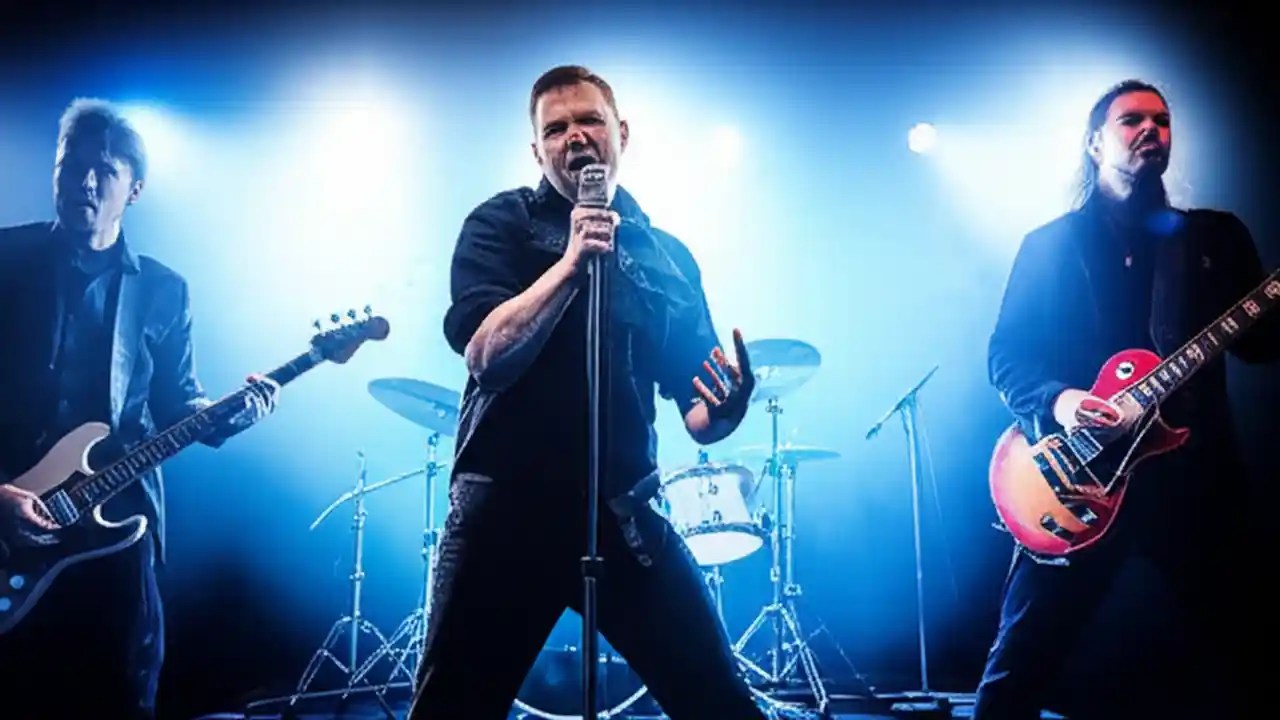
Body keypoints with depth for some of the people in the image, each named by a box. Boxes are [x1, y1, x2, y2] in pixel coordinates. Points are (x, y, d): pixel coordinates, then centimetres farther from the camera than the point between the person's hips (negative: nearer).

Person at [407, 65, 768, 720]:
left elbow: (695, 400, 12)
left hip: (620, 511, 3)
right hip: (507, 505, -2)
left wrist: (722, 410, -10)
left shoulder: (667, 256, 13)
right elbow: (484, 354, -12)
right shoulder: (502, 223, 3)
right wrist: (572, 261, -19)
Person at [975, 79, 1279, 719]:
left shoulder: (1216, 236, 14)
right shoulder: (1049, 244, 7)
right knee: (1022, 660, -1)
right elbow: (1005, 356, 2)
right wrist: (1054, 400, -17)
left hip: (1193, 473, 3)